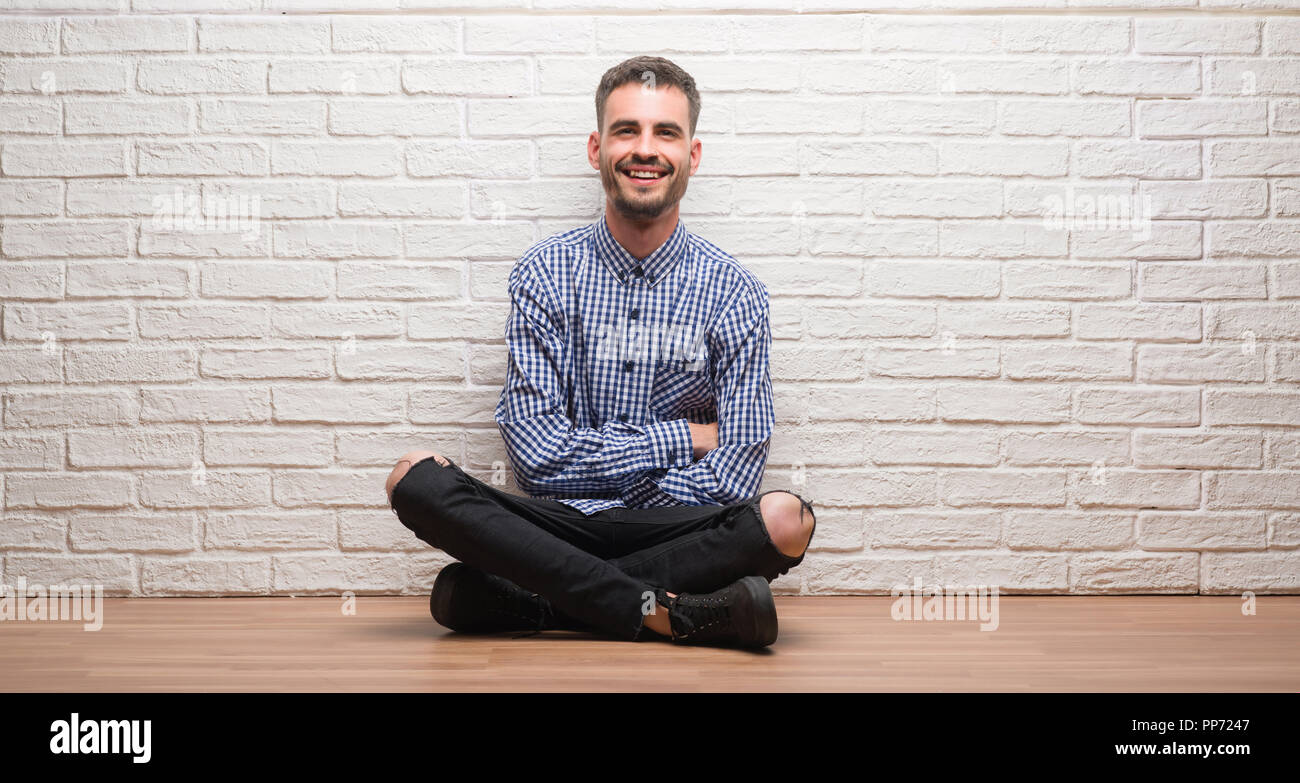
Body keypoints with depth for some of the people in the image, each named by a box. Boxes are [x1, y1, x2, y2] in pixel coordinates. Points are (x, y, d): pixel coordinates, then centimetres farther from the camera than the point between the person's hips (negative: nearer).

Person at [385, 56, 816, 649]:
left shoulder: (733, 292, 1)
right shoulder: (546, 273, 2)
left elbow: (730, 480, -5)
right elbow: (539, 452, -7)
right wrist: (683, 437, -7)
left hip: (672, 528, 0)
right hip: (561, 521, 1)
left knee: (785, 520, -32)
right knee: (415, 480, -25)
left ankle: (525, 600, -23)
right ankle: (665, 613, -27)